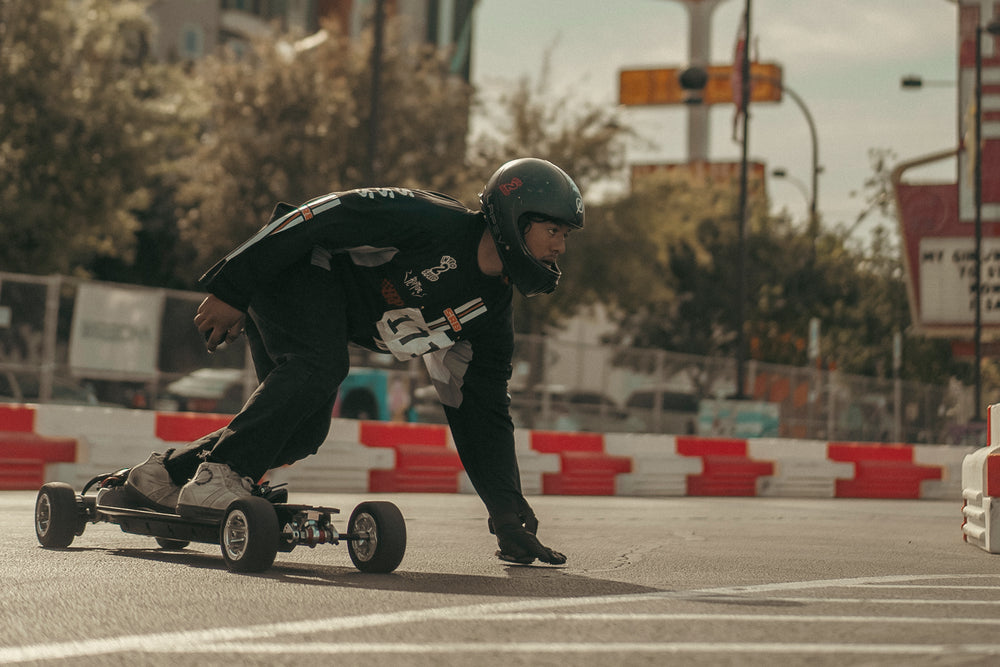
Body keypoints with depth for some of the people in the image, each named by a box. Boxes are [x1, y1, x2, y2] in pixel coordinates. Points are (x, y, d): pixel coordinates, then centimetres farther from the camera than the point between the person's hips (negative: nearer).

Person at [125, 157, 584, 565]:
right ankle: (219, 477, -30)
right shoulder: (435, 223, -24)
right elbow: (321, 217, -24)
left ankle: (164, 474, 8)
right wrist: (231, 291, -23)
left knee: (302, 432, -3)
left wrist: (508, 515, -3)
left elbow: (482, 412, 5)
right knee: (318, 368, -32)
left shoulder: (489, 314, 0)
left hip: (336, 317, 8)